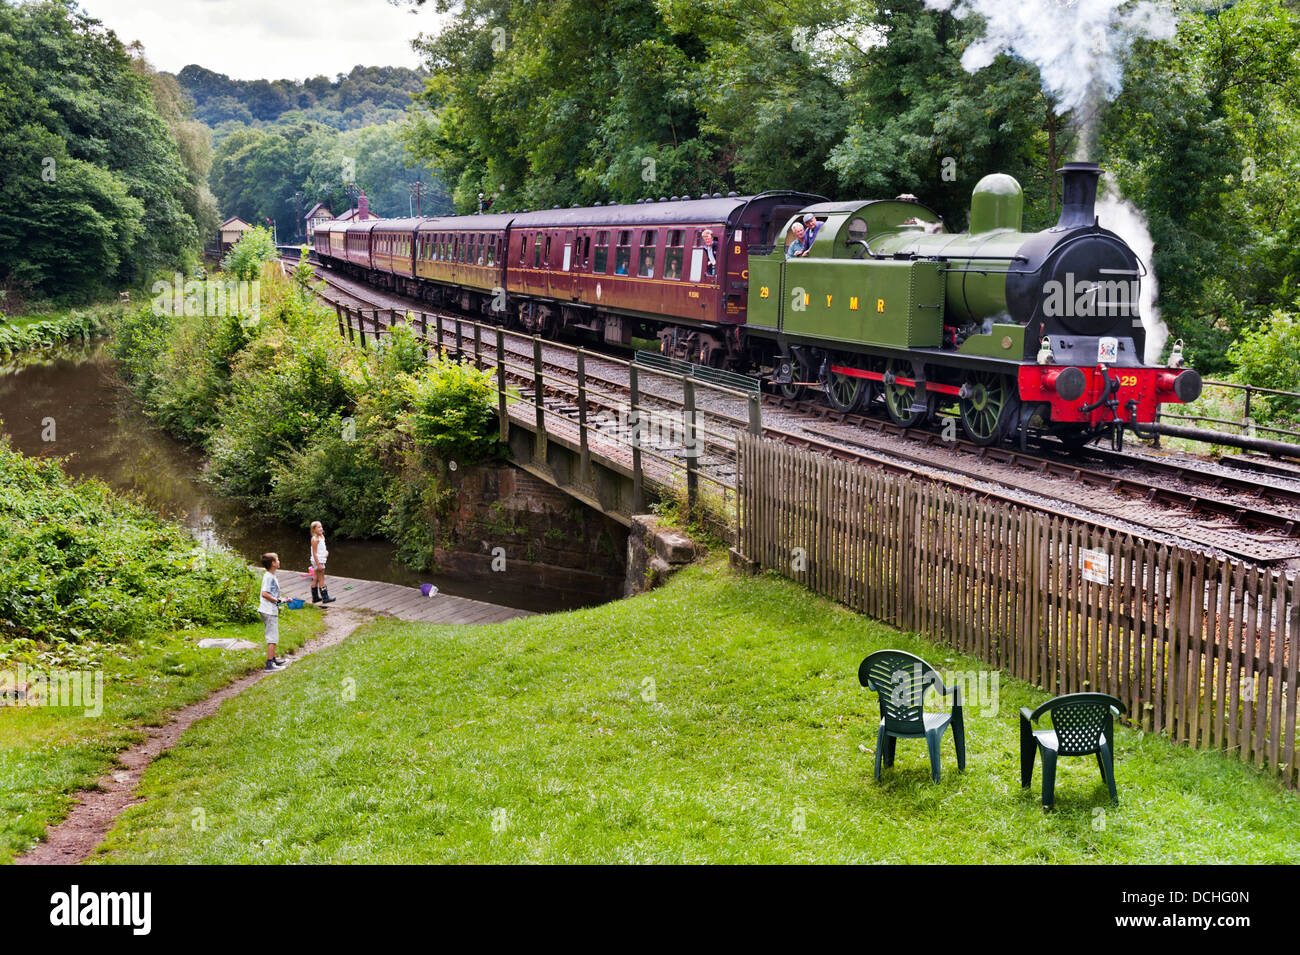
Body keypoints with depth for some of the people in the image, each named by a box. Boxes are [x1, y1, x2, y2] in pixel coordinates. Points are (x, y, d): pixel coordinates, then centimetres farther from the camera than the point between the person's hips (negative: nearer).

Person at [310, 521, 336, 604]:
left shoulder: (321, 537, 11)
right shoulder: (315, 539, -17)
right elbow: (314, 553, -19)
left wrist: (326, 552, 5)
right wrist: (318, 564, -22)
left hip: (321, 561, 9)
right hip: (317, 561, -9)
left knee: (316, 579, 14)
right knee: (321, 579, -5)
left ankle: (315, 597, 20)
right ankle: (325, 598, -2)